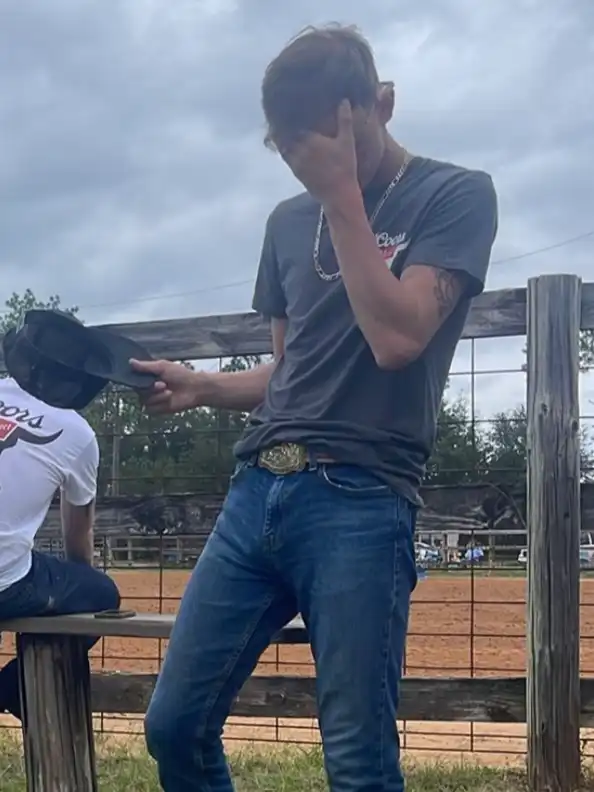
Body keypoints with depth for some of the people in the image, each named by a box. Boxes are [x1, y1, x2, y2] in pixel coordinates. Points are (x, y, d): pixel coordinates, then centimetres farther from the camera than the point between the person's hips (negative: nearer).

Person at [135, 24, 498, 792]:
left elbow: (394, 339, -14)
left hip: (360, 503, -6)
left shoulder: (456, 196, 1)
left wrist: (344, 197, -10)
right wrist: (202, 387, 6)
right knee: (174, 723, 6)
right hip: (257, 492, 6)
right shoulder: (289, 221, 18)